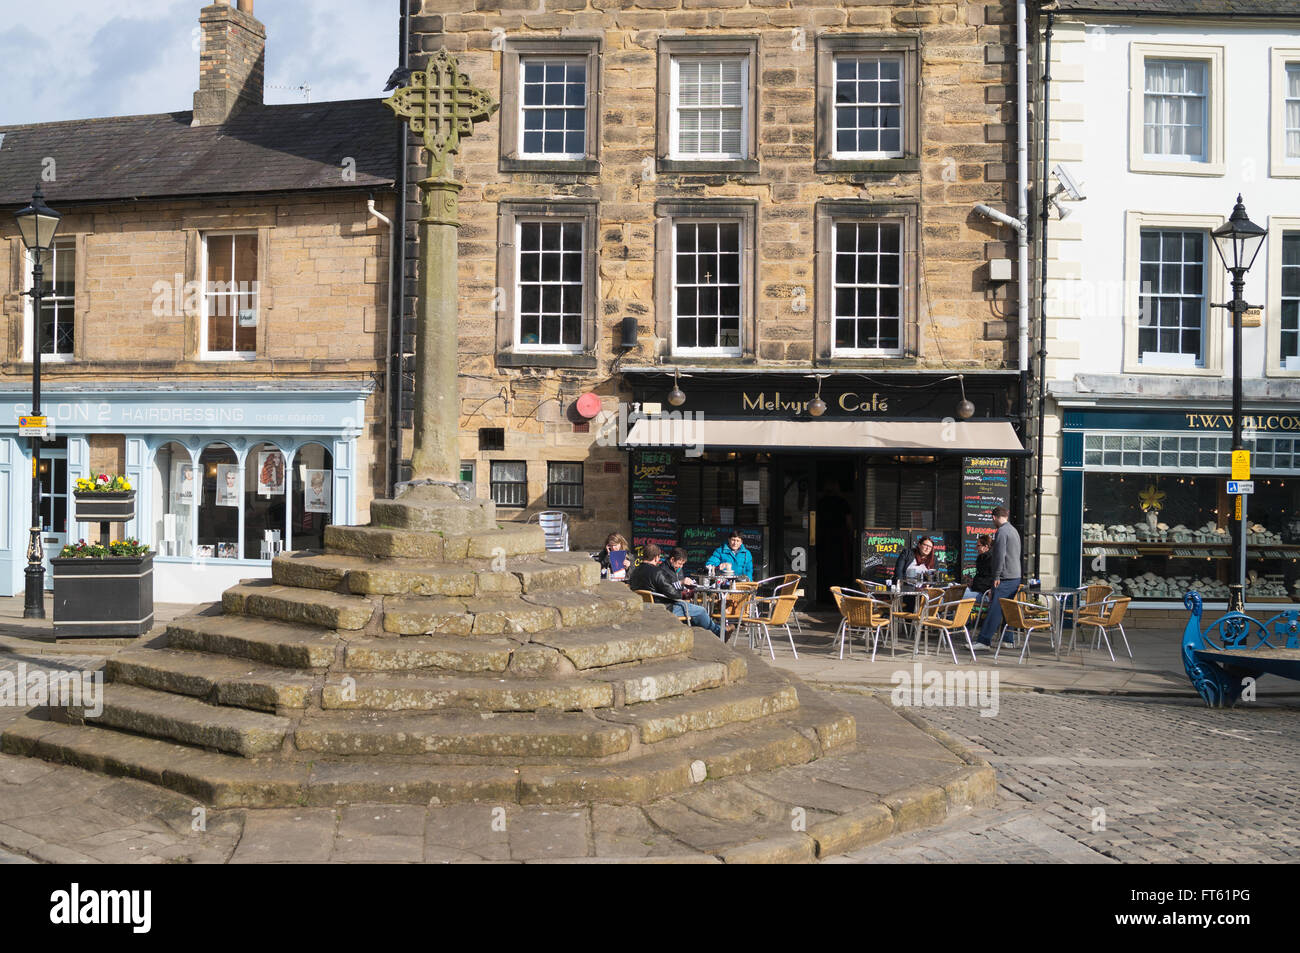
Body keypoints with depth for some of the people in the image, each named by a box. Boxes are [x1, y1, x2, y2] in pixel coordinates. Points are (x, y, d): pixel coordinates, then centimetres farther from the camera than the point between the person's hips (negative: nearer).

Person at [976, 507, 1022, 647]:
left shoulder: (1001, 531, -12)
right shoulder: (1014, 530, 18)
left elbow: (1000, 555, -19)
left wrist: (996, 576, -14)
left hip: (1005, 578, -9)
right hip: (1016, 576, 9)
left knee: (995, 608, -11)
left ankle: (984, 640, -13)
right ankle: (1008, 639, 14)